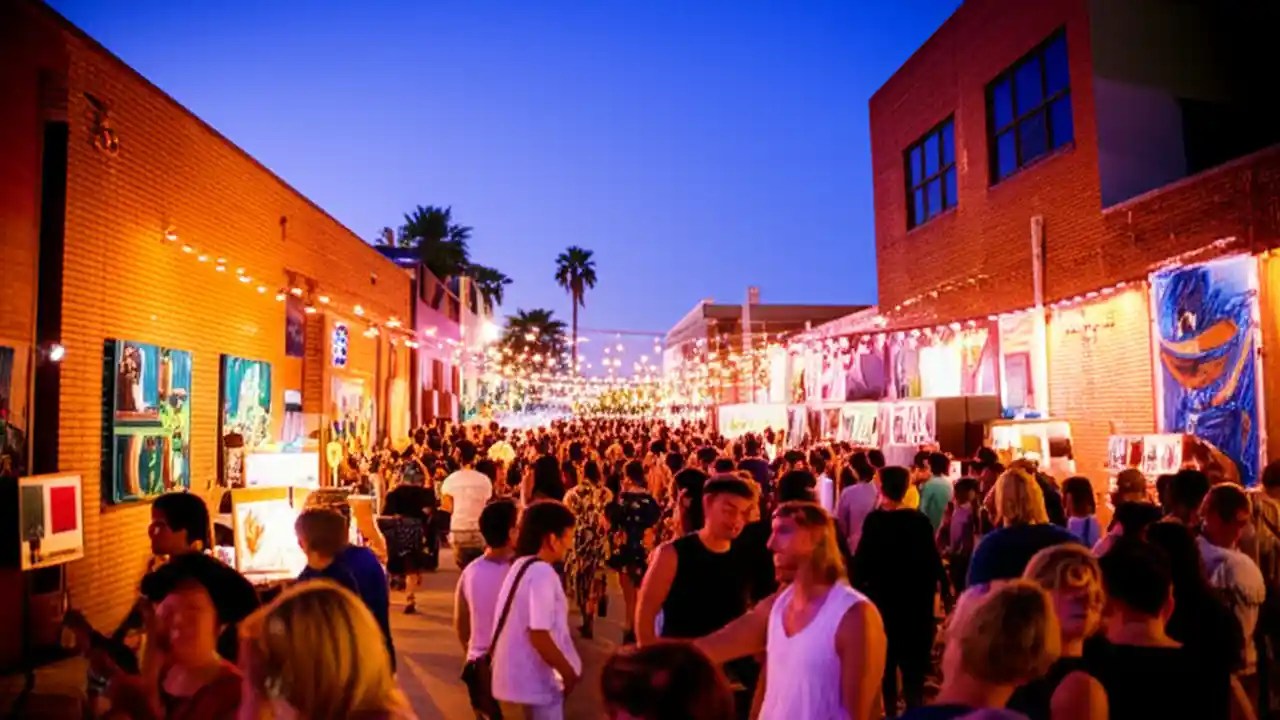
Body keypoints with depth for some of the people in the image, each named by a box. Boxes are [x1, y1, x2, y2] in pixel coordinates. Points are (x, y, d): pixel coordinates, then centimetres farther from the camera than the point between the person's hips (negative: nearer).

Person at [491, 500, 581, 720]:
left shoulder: (519, 567, 8)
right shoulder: (542, 573, -20)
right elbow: (539, 636, -24)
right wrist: (569, 674, -12)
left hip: (512, 680, 9)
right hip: (535, 684, -9)